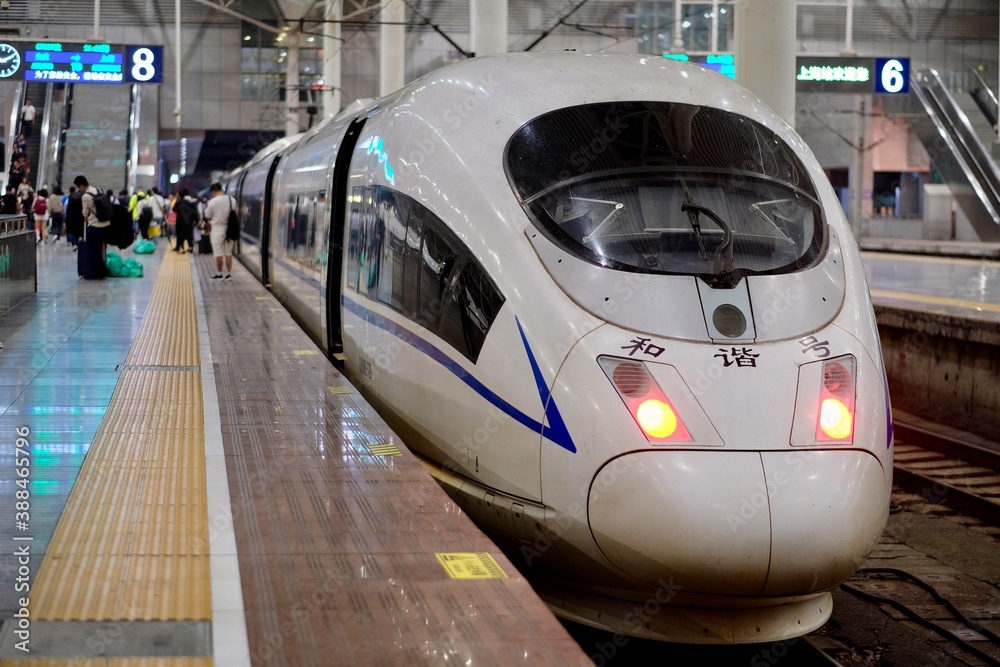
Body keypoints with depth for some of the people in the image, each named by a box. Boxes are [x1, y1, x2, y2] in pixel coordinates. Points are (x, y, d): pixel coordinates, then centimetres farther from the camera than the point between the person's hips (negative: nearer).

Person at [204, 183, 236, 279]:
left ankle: (219, 274, 9)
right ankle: (229, 274, 13)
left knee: (218, 253, 4)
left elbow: (208, 216, -5)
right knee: (228, 252, 12)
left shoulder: (213, 201, -15)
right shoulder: (232, 200, -1)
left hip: (218, 228, -4)